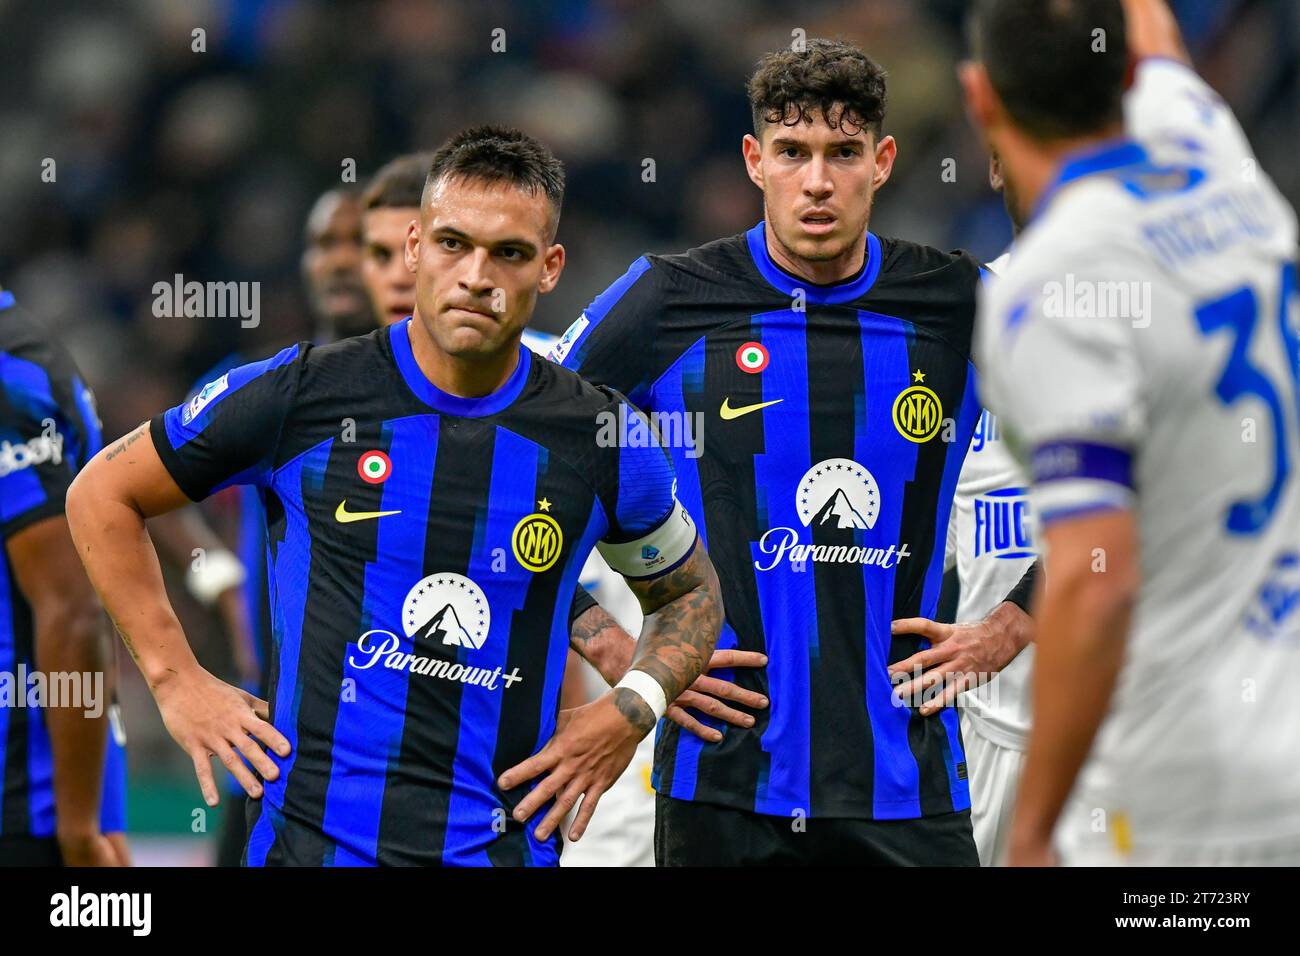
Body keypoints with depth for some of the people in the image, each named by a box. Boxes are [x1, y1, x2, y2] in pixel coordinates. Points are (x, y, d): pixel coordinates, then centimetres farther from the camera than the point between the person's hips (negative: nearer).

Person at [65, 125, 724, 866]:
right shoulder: (297, 396, -5)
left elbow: (691, 592, 18)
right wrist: (177, 681, 1)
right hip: (309, 837, -1)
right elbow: (102, 496, 7)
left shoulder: (604, 439, -1)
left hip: (504, 844, 1)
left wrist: (630, 713, 0)